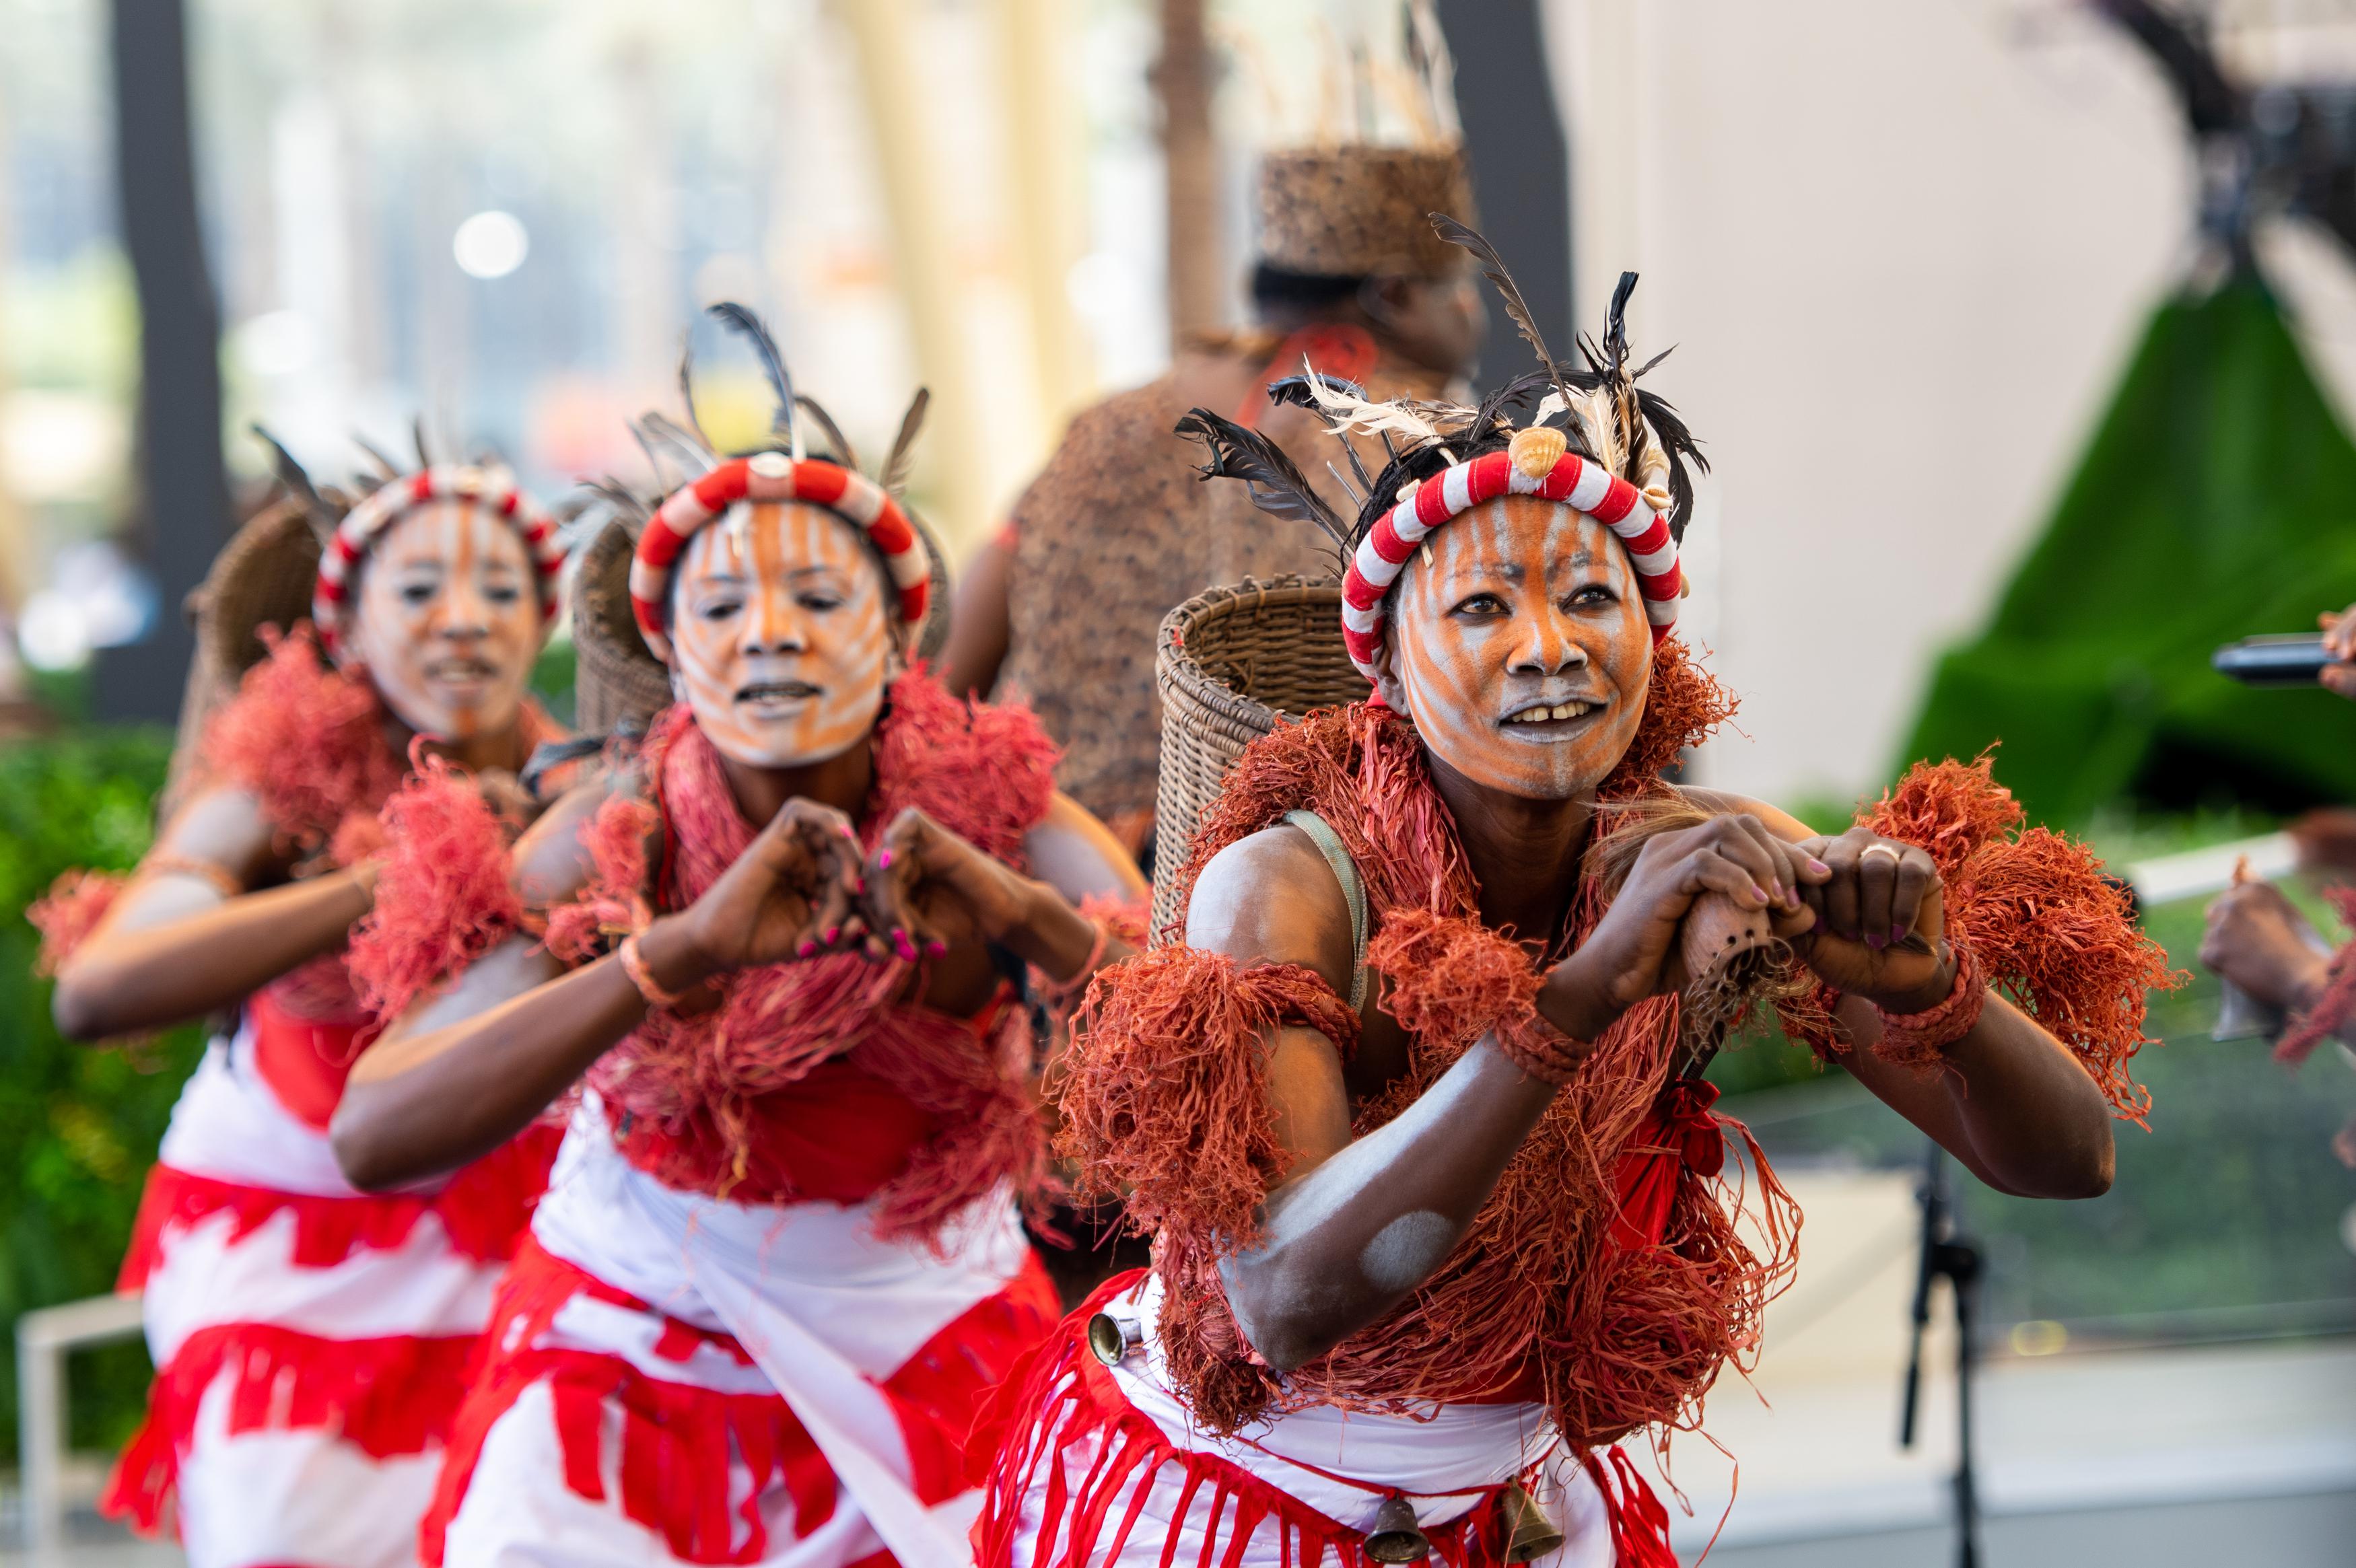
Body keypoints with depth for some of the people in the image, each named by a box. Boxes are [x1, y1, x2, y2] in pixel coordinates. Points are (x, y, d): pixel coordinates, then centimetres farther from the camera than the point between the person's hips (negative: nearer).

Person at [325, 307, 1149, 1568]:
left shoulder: (991, 804, -15)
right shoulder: (618, 839, -19)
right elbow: (374, 1134, -33)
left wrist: (1031, 919, -44)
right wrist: (684, 950, -44)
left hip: (928, 1337, 1)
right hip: (642, 1345, -1)